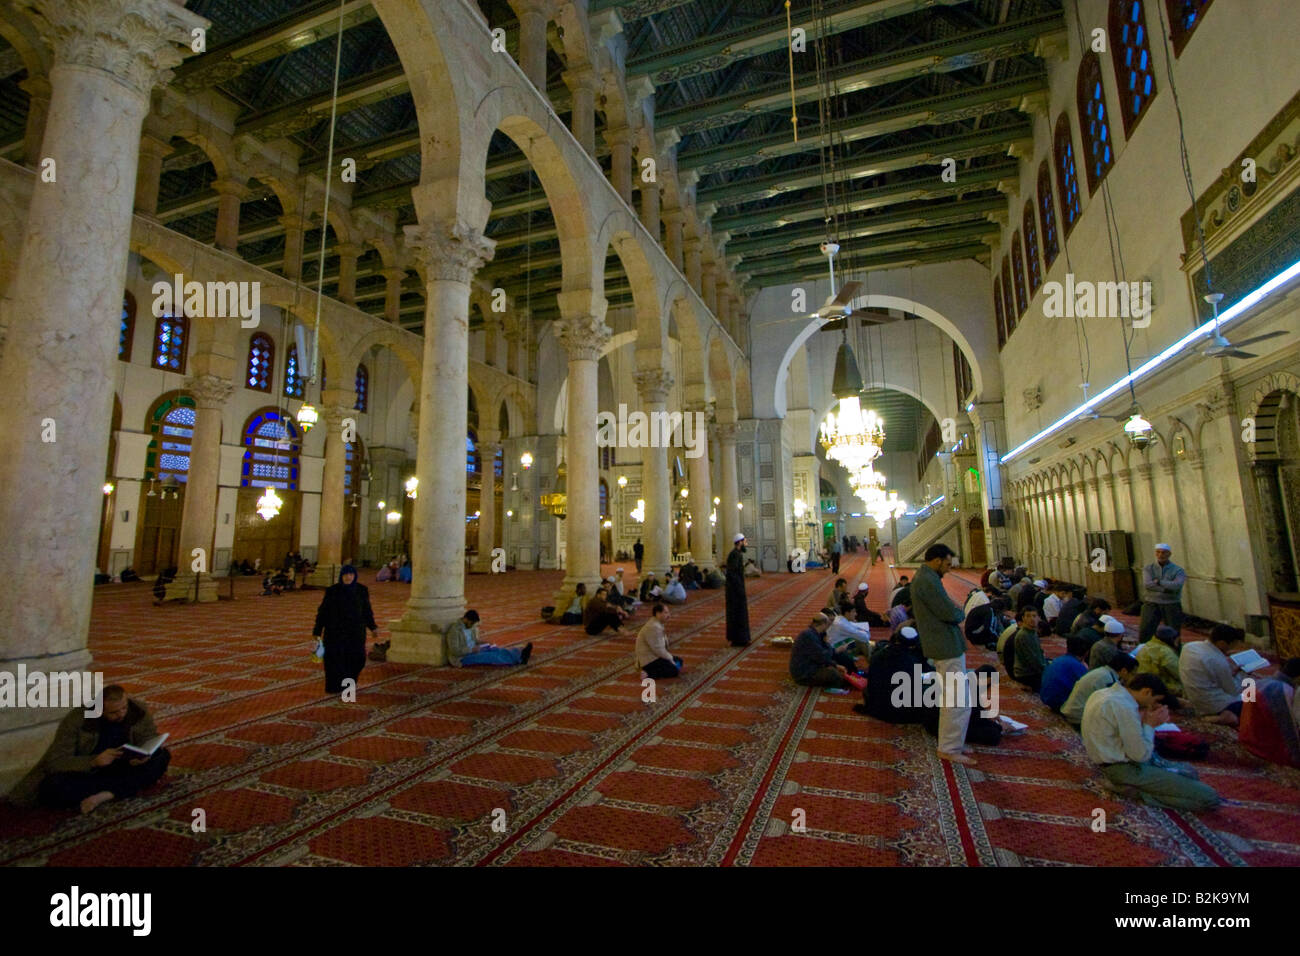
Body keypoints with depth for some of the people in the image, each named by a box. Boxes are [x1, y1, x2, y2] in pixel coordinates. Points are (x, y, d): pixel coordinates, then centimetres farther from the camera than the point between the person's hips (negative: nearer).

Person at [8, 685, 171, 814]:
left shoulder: (139, 712, -15)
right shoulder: (76, 719, -21)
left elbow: (151, 743, -5)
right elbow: (55, 762, -22)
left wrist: (142, 757, -29)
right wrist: (94, 761, -39)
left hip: (123, 768, 2)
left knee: (163, 755, -23)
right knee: (52, 787, -34)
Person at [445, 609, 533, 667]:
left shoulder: (472, 627, 6)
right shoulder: (454, 629, -21)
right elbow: (454, 651, -25)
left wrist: (486, 645, -1)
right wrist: (472, 649, -25)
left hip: (472, 651, 8)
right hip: (461, 659, -8)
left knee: (496, 650, -16)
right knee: (489, 657, -25)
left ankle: (520, 655, -34)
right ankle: (520, 658, -34)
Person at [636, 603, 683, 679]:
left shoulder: (658, 624, 9)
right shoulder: (653, 627, -25)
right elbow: (658, 649, -25)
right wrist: (670, 659, -14)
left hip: (655, 656, 11)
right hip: (650, 660, -11)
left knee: (679, 661, 14)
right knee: (674, 670, -15)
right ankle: (648, 674, -13)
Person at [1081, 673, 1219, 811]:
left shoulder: (1102, 693, 6)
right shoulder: (1124, 707, -24)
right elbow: (1141, 755, -19)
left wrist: (1143, 721, 4)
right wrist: (1150, 725, -7)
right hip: (1125, 770, -10)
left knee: (1189, 772, 22)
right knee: (1208, 796, -11)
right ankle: (1142, 792, -6)